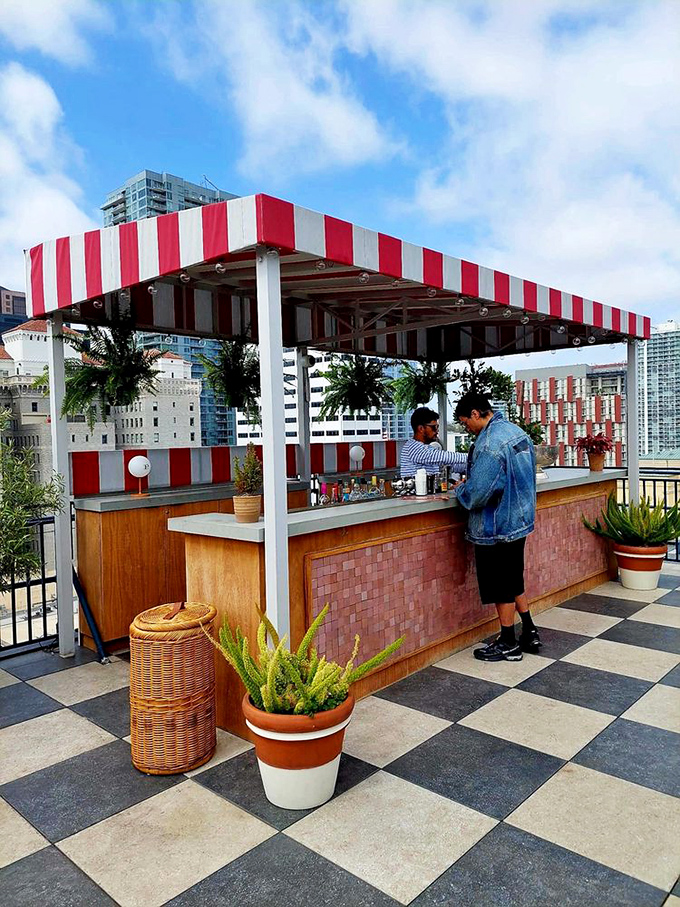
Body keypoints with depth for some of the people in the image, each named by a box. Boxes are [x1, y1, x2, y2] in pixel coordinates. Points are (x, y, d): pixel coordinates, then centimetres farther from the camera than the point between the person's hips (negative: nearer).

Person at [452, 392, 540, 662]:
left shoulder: (489, 443, -24)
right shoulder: (516, 431, 7)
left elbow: (477, 494, -28)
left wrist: (460, 489, -6)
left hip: (497, 526, -9)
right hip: (520, 519, 10)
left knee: (502, 588, 5)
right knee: (514, 581, 22)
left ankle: (508, 645, 19)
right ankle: (529, 633, 31)